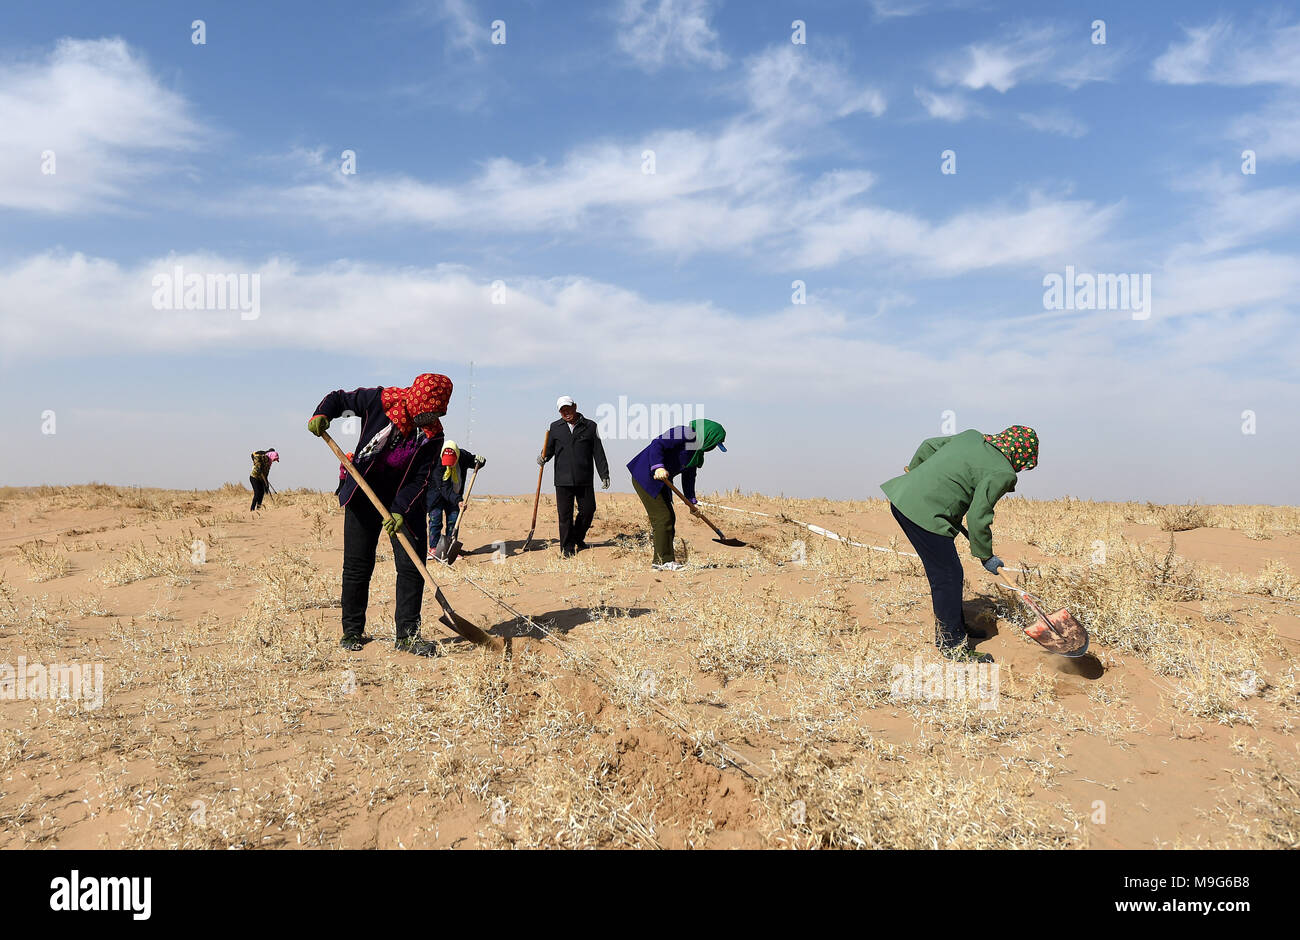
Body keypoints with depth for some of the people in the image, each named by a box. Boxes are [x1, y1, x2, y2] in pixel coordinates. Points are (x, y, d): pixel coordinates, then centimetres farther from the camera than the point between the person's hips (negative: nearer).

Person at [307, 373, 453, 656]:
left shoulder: (433, 434, -12)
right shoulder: (380, 401, -15)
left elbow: (420, 478, -12)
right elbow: (339, 398, -1)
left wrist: (401, 511, -23)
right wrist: (322, 415, -21)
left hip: (405, 501, 1)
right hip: (364, 496, -1)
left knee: (412, 566, -5)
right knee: (357, 566, 3)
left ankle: (408, 635, 4)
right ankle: (352, 631, 20)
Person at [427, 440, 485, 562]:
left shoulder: (463, 456, -15)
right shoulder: (437, 463, -28)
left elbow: (473, 461, 6)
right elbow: (444, 488, -30)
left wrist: (479, 461, -20)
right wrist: (457, 500, -40)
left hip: (454, 496, 4)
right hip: (436, 494, -4)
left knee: (453, 520, 0)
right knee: (435, 518, -11)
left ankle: (450, 547, 7)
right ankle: (433, 548, -7)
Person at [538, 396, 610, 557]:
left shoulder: (590, 426, 6)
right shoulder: (555, 427, 10)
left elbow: (598, 453, 6)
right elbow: (549, 448, 14)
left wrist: (604, 475, 2)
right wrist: (543, 457, -9)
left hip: (585, 480, 0)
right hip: (563, 479, 0)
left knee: (588, 510, 3)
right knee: (565, 515, 0)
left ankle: (578, 538, 27)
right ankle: (567, 547, 11)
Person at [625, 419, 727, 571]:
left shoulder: (698, 452, 14)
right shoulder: (686, 434, -16)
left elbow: (689, 476, 22)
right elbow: (657, 445, -26)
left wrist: (691, 501, 21)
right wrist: (658, 467, -38)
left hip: (659, 481, 10)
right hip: (645, 476, -10)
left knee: (669, 518, 9)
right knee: (663, 517, -11)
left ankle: (660, 560, 14)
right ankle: (664, 561, -6)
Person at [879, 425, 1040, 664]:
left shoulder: (973, 436, 13)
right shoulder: (1002, 473, -8)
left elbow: (929, 445, 22)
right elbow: (978, 517, -11)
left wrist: (914, 470, 40)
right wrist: (985, 556, 3)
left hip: (903, 497, 10)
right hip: (924, 514, -10)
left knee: (942, 571, 21)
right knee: (949, 576, 0)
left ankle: (952, 629, 35)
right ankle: (953, 645, 10)